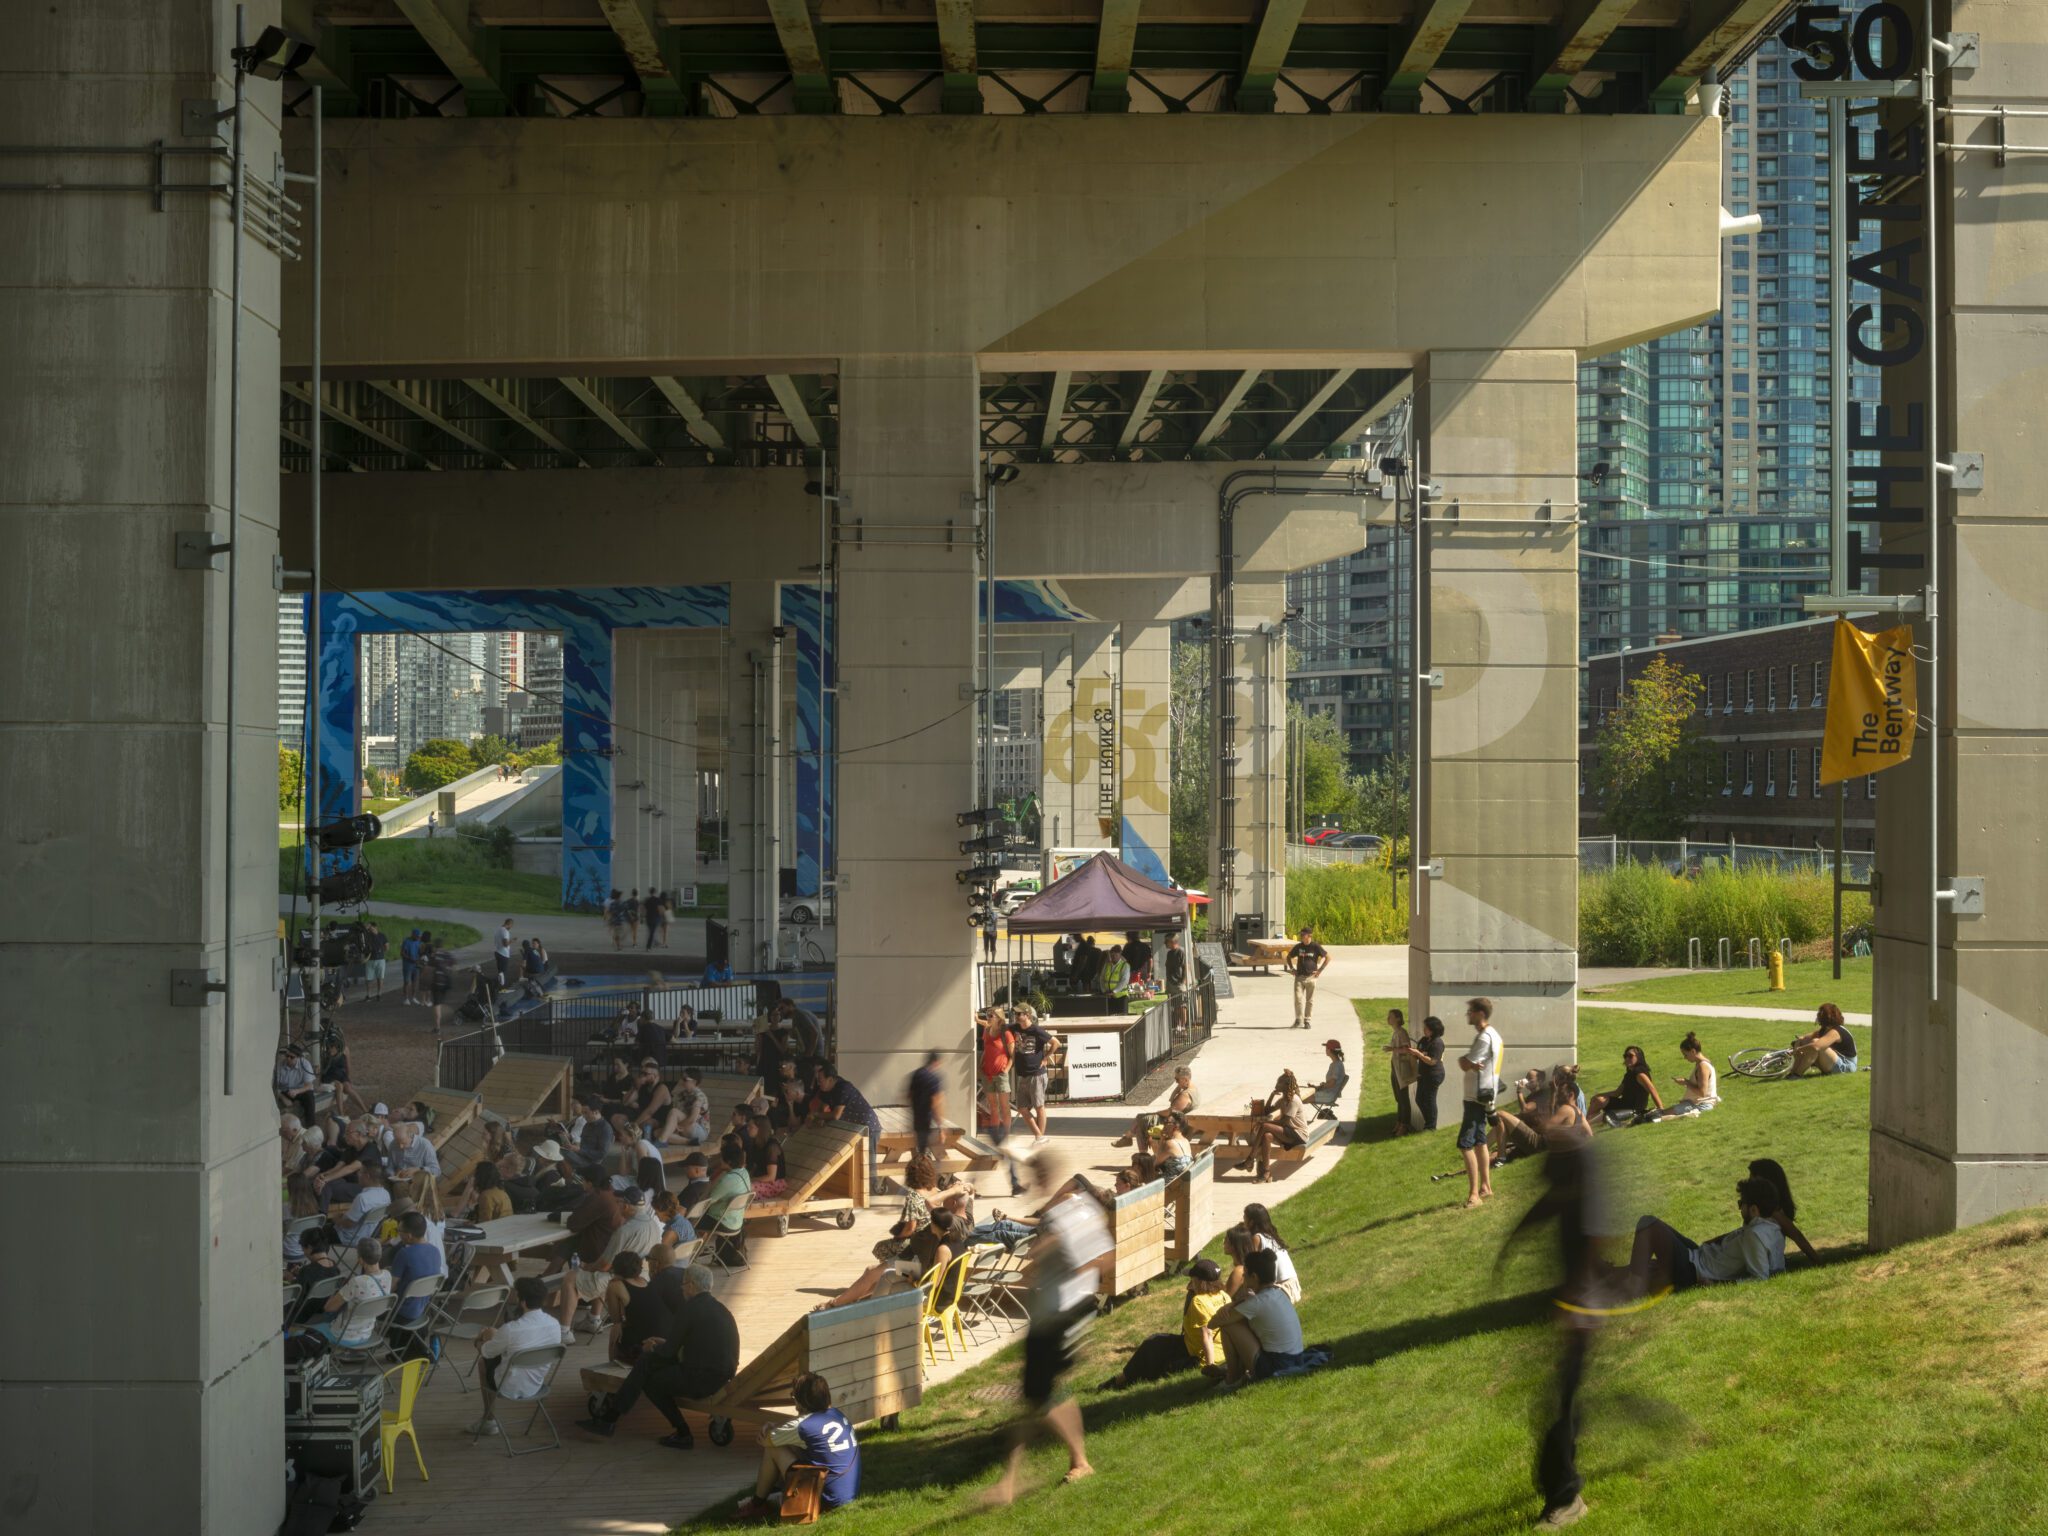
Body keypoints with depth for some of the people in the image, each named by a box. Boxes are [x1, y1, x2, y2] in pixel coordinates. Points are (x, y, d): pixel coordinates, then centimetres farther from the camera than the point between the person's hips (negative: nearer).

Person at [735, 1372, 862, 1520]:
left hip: (826, 1500, -8)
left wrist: (769, 1429, 18)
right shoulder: (837, 1415, 8)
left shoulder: (804, 1425, -16)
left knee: (773, 1449, 2)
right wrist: (777, 1428, 9)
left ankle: (757, 1504, 19)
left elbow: (764, 1440, -4)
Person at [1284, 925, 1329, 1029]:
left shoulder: (1316, 947, -5)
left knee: (1310, 1000, 5)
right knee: (1298, 998, -7)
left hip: (1311, 977, -2)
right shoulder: (1298, 947, 5)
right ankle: (1298, 1020, -4)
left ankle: (1307, 1021, 14)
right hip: (1299, 977, 2)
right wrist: (1292, 968, 8)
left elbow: (1328, 957, 0)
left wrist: (1320, 970, -4)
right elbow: (1289, 957, 21)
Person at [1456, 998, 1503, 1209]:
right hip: (1481, 1096, 11)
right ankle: (1485, 1187, 27)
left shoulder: (1485, 1038, -19)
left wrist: (1466, 1062, 1)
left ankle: (1473, 1195, -13)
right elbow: (1466, 1063, 9)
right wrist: (1469, 1063, -11)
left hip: (1477, 1097, -11)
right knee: (1479, 1142, 19)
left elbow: (1464, 1065, -20)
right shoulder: (1492, 1035, 14)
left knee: (1465, 1144, -12)